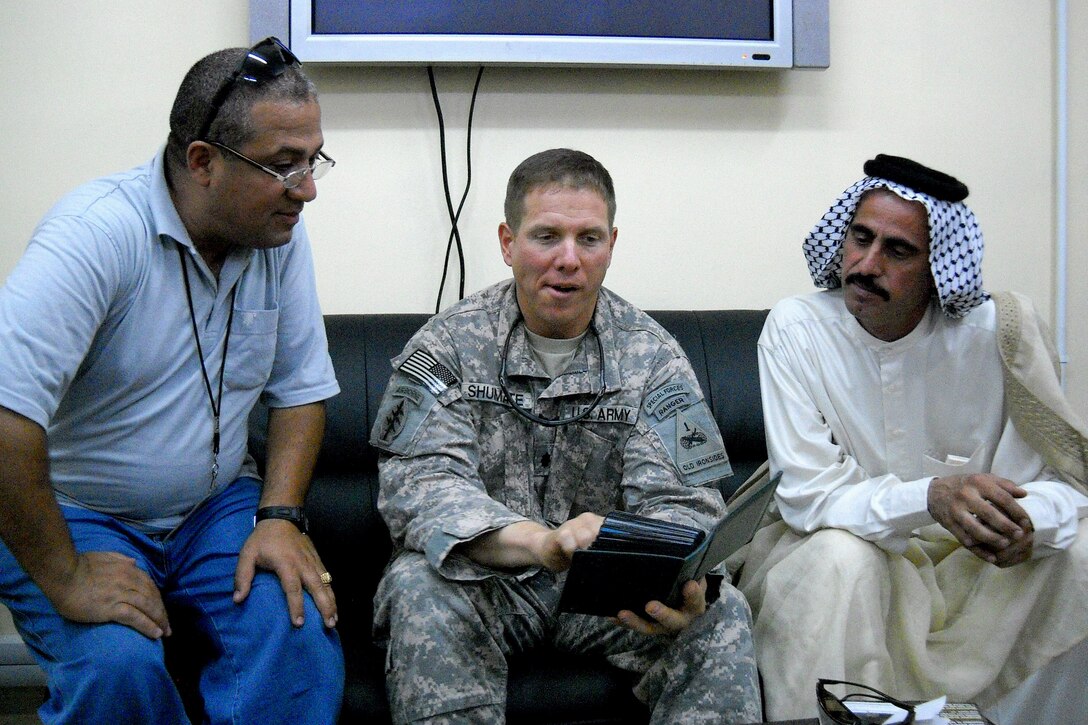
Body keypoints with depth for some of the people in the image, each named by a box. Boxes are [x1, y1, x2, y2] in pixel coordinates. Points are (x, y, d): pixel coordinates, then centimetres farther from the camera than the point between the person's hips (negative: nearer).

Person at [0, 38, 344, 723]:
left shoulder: (281, 233, -4)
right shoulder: (100, 231, -24)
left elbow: (300, 386, 4)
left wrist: (281, 516, -10)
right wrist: (64, 578, -26)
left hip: (218, 506, 4)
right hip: (78, 516, -4)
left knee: (302, 629, -23)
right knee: (119, 666, -29)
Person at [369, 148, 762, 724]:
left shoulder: (652, 357, -1)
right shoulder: (448, 346, -5)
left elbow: (678, 502, -10)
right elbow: (421, 486, -19)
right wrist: (542, 541, -39)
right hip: (484, 580, -1)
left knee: (721, 612, -24)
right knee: (418, 588, -32)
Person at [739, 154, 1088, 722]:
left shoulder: (999, 331, -10)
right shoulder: (795, 329, -14)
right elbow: (806, 494, -19)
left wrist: (1027, 522, -35)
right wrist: (929, 498, -37)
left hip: (964, 557, 3)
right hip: (831, 543, -2)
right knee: (843, 555, -33)